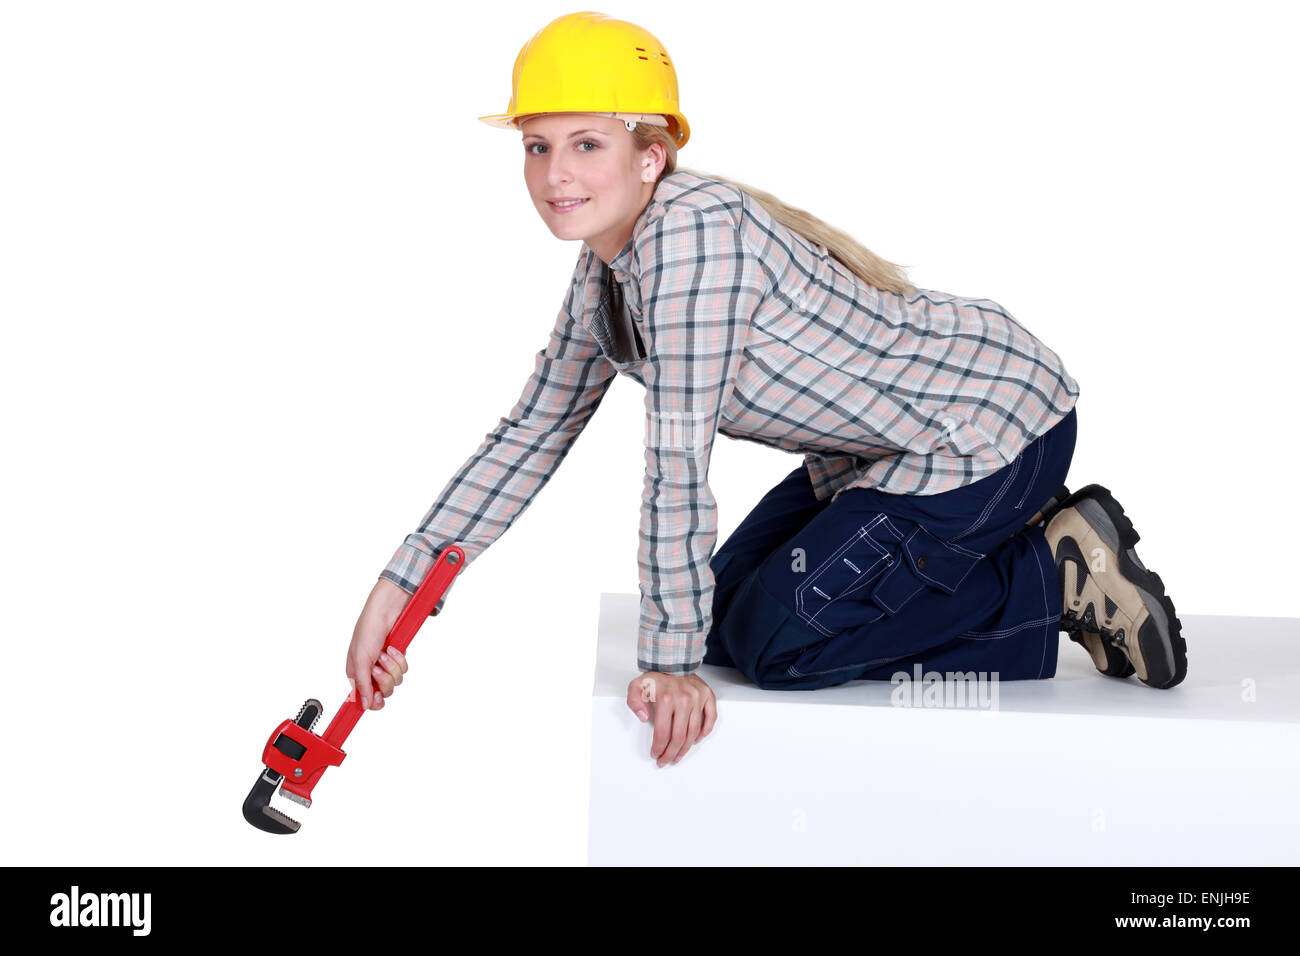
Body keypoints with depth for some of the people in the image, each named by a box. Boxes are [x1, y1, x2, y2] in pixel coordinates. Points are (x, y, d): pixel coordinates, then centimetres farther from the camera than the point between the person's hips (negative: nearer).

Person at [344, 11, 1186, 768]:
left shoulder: (690, 233, -29)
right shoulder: (603, 274, 2)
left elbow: (680, 463, -29)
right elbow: (531, 435, 9)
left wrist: (670, 663, -24)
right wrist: (399, 587, 4)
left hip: (990, 428, -9)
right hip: (886, 444, 10)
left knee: (773, 645, -8)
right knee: (727, 619, 12)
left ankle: (1059, 576, 0)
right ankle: (1008, 550, 16)